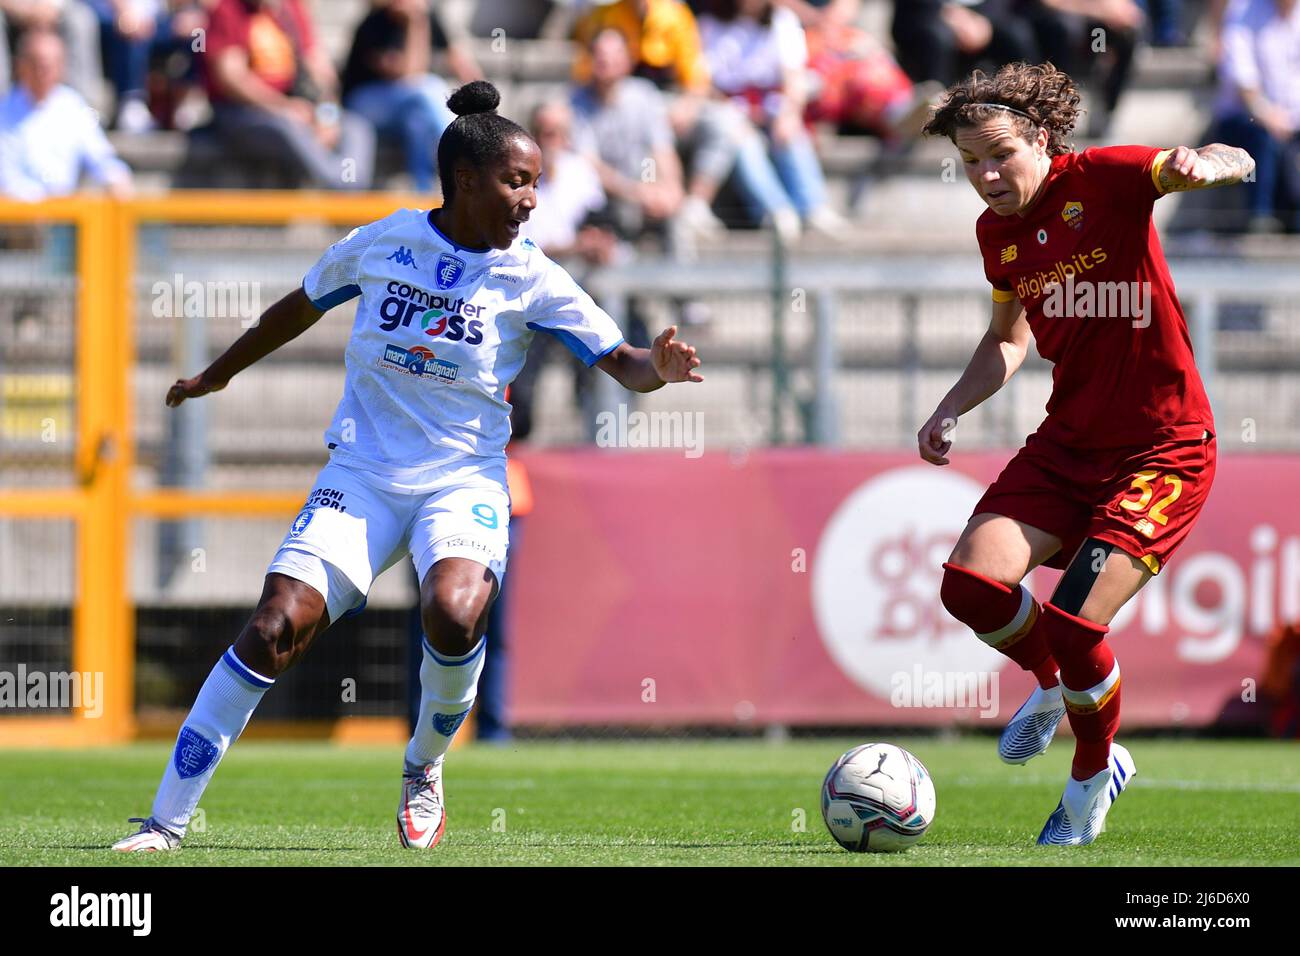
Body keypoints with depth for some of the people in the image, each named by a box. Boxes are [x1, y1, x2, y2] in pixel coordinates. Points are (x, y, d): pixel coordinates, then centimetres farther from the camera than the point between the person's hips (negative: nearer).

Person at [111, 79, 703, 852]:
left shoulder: (530, 279, -3)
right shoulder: (380, 245, 0)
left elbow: (622, 364, -2)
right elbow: (300, 308, 18)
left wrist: (660, 368, -26)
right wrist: (216, 376, 30)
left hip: (464, 480, -1)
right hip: (364, 473, 1)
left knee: (455, 613, -32)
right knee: (277, 626, -17)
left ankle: (426, 769, 0)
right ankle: (166, 824, -11)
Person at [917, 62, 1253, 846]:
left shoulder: (1101, 181, -14)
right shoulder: (996, 231, 6)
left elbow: (1236, 163, -26)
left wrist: (1208, 163, -51)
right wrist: (951, 410, 6)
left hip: (1163, 450, -6)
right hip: (1068, 443, 6)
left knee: (1074, 627, -16)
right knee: (970, 584, -13)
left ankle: (1095, 774, 14)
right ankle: (1053, 686, 21)